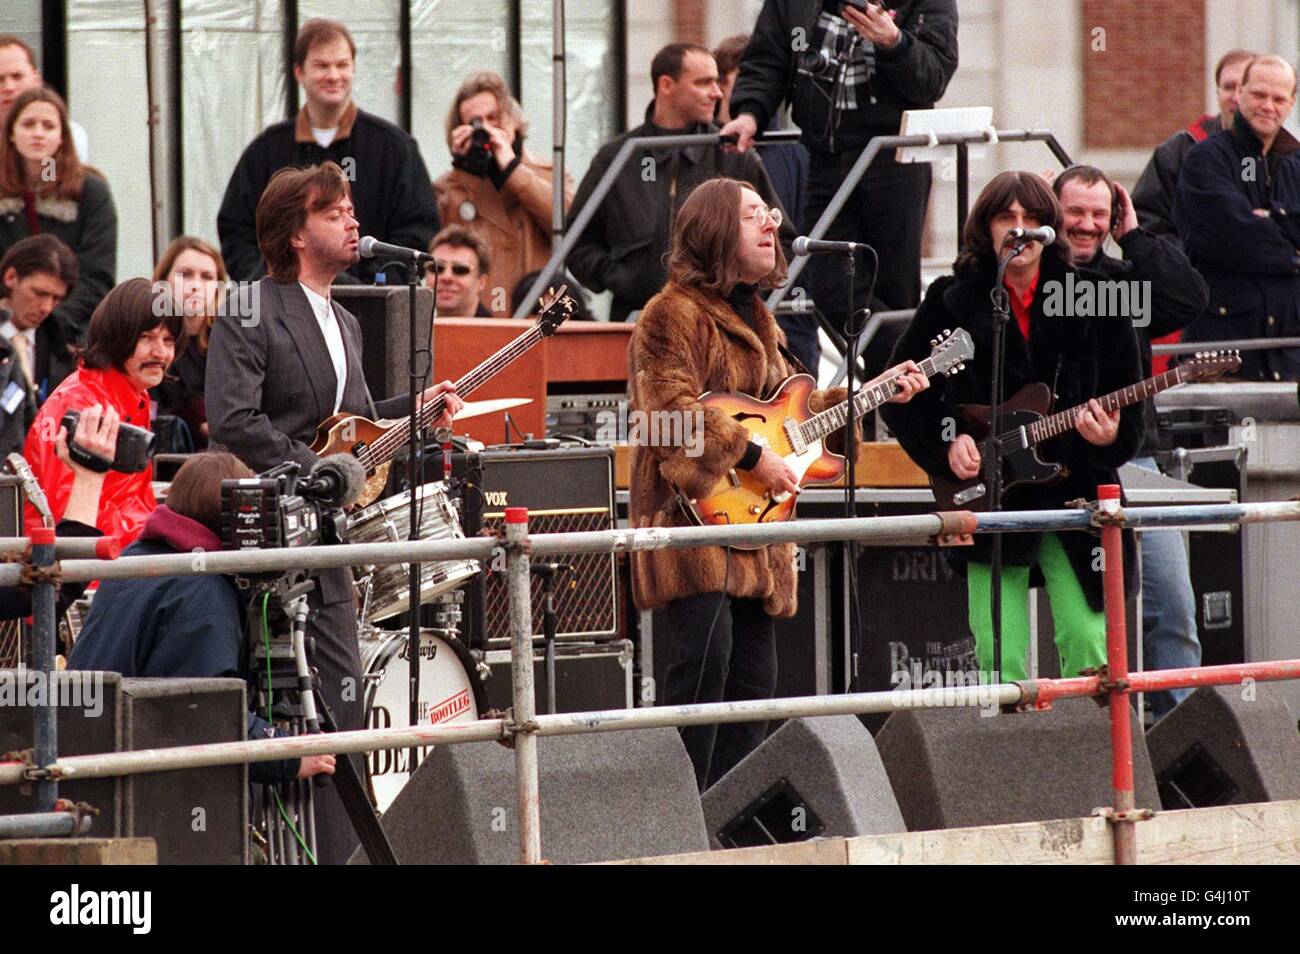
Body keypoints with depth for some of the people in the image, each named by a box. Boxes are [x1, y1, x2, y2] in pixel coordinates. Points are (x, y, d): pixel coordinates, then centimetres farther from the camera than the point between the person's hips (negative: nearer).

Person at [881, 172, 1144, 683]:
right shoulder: (952, 301, 2)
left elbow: (1128, 399, 5)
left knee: (1090, 651, -6)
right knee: (1002, 665, -3)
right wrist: (945, 442, -5)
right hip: (990, 501, 0)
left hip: (1074, 497, 0)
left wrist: (1111, 438, -15)